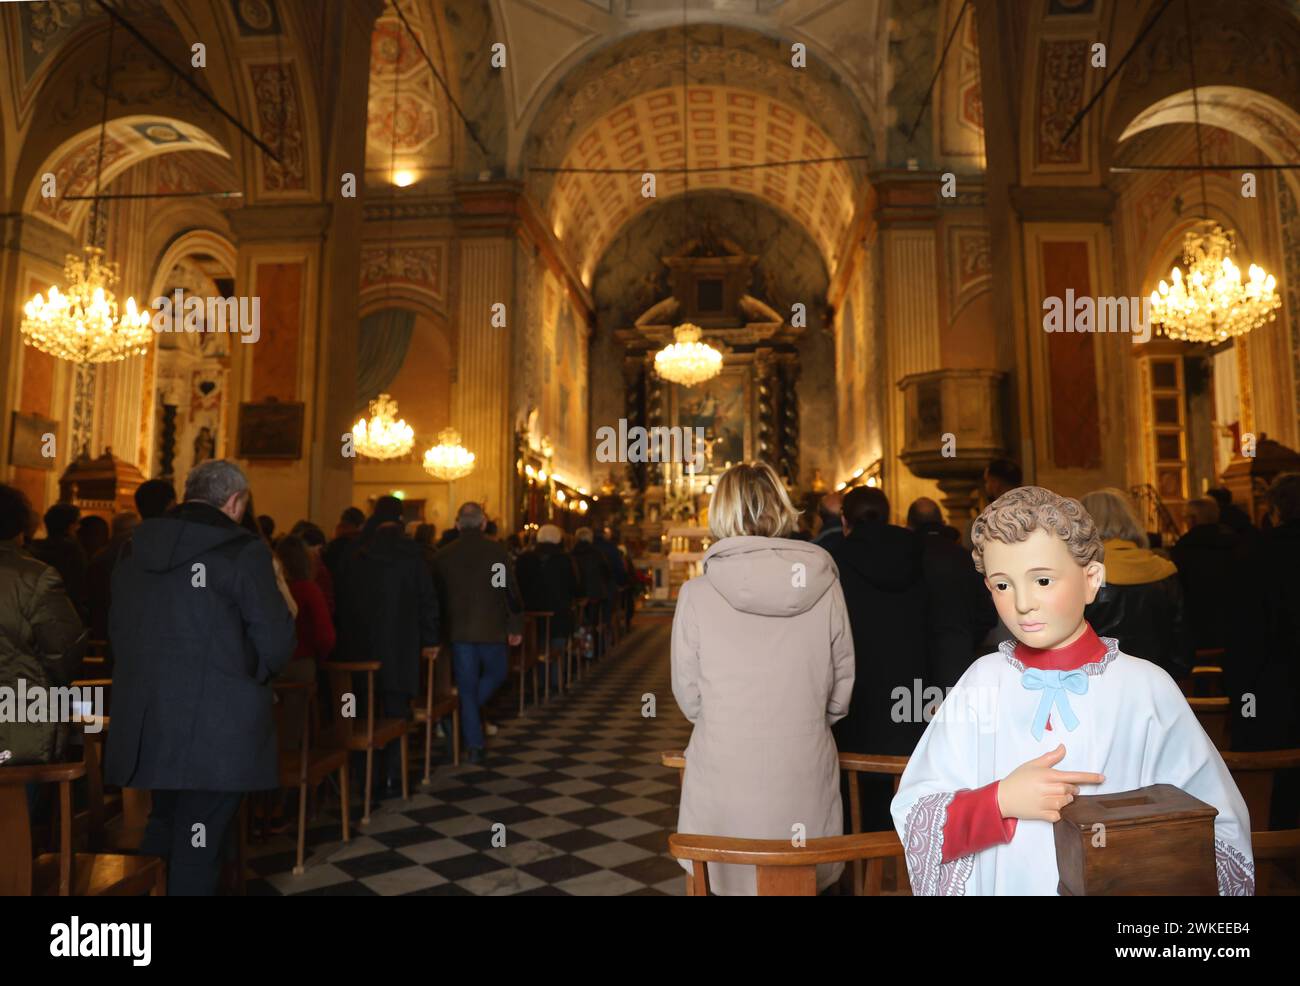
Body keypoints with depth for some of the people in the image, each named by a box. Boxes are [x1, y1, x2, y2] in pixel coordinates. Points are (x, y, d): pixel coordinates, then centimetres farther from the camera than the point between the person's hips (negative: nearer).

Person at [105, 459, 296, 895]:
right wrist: (249, 675, 6)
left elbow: (116, 629, 11)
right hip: (215, 727, -6)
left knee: (162, 827, 24)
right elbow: (276, 645, -14)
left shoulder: (135, 549, 7)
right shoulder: (243, 551, -13)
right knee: (197, 846, 5)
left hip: (145, 721, 6)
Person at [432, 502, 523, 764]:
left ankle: (474, 745, 11)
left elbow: (437, 595, 6)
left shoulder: (443, 555, 0)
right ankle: (474, 710, 2)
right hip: (492, 629, -2)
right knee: (496, 674, 22)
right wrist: (516, 627, 0)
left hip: (458, 631, 2)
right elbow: (511, 591, -8)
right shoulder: (498, 551, -8)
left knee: (467, 687, 9)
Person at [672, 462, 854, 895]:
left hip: (724, 791, -1)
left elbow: (690, 700, -3)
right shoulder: (826, 588, -9)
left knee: (730, 878, 17)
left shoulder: (697, 594, -13)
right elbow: (839, 696, 1)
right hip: (805, 789, 1)